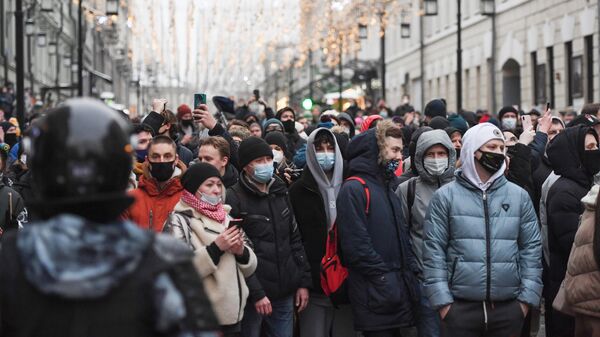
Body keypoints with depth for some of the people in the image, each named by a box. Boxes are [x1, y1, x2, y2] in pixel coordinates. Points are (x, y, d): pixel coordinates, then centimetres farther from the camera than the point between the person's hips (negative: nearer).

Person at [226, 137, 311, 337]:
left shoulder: (280, 193, 13)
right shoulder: (234, 199, -8)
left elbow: (295, 239, 17)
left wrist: (303, 282, 11)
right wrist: (256, 294, -16)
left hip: (285, 293, 6)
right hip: (253, 295, -6)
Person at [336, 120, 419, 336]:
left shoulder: (388, 189, 20)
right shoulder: (354, 189, -10)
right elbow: (355, 244, -19)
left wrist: (410, 270, 7)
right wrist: (385, 276, -18)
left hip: (396, 290, 9)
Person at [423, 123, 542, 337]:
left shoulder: (519, 196, 8)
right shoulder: (445, 196, 1)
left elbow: (531, 248, 8)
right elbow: (433, 250, -2)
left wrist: (527, 297, 1)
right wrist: (442, 301, -8)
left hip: (509, 309, 2)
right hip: (459, 307, -2)